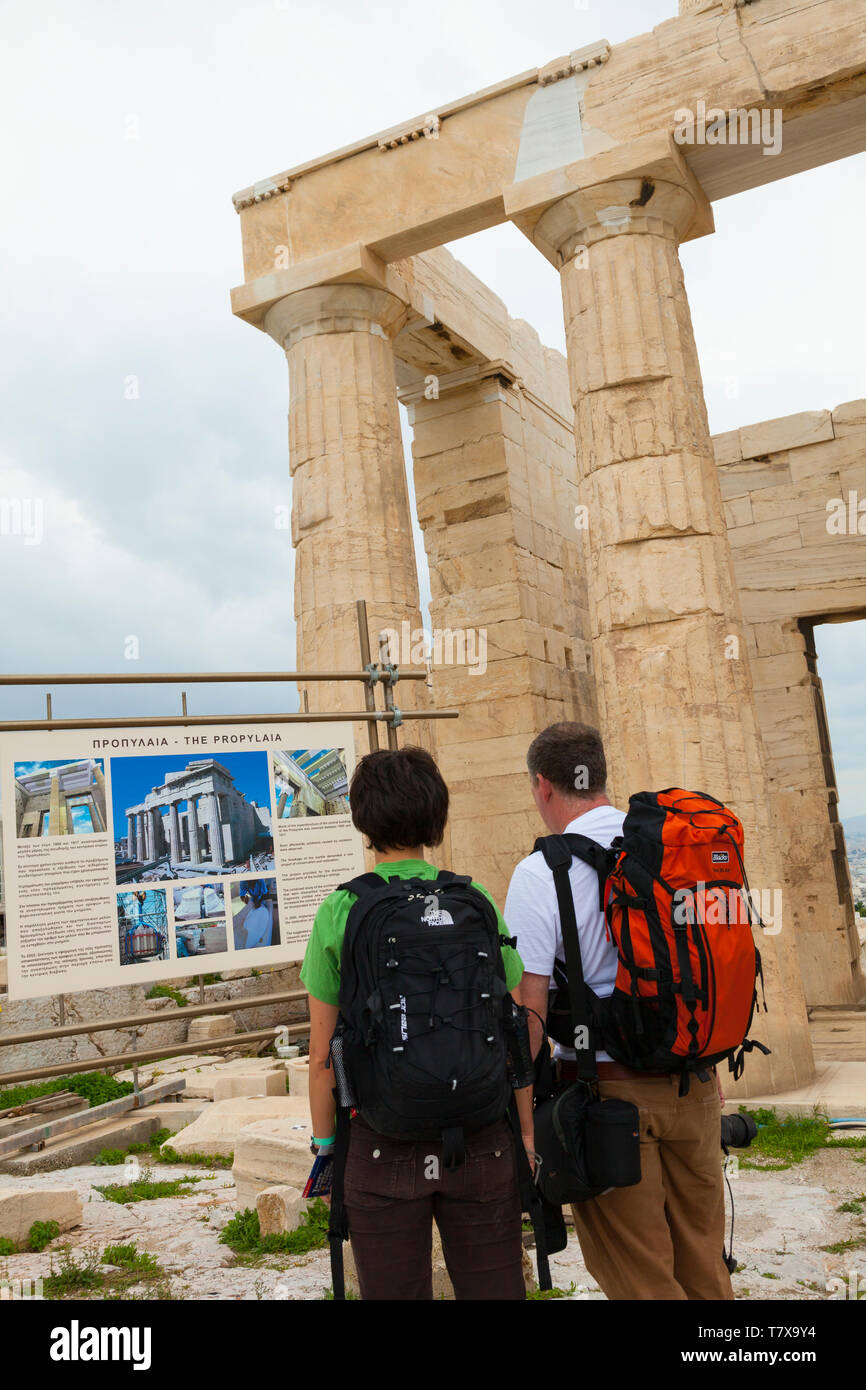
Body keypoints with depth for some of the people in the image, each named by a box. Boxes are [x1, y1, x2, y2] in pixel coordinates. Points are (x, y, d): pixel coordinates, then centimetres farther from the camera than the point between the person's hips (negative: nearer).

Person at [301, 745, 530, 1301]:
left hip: (382, 1146, -1)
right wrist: (528, 1133, 9)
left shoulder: (338, 913, -8)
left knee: (394, 1290, 15)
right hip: (480, 1140, 1)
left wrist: (325, 1146, 8)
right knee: (492, 1288, 15)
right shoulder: (476, 902, -4)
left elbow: (323, 1055, -3)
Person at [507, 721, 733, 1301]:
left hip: (610, 1090, -5)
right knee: (703, 1263, 20)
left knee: (639, 1277, 11)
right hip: (695, 1085, 6)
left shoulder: (541, 874, -13)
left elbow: (528, 1009, -16)